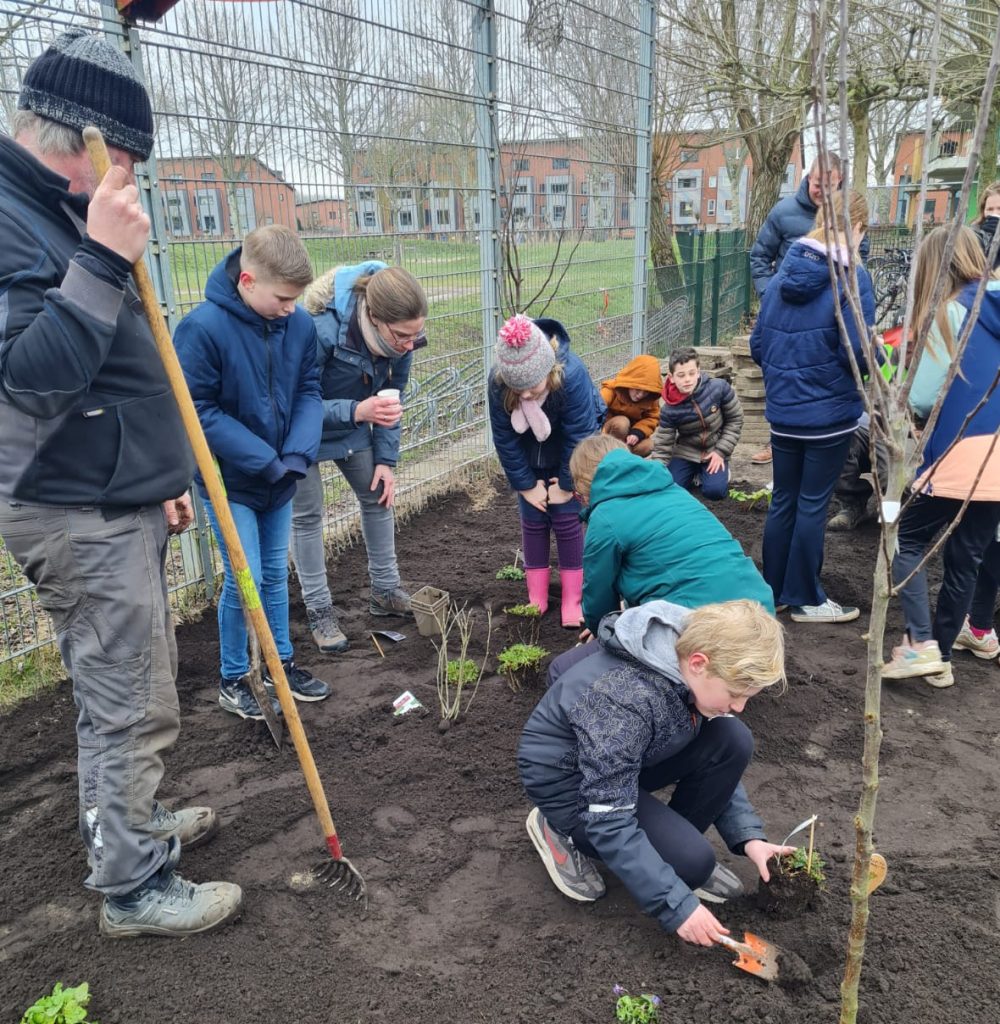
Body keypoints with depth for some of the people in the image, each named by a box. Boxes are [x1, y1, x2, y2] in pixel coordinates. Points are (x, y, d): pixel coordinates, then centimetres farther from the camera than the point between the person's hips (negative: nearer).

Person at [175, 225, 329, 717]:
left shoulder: (300, 325, -7)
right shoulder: (203, 327, -22)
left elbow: (308, 392, 0)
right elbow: (198, 410, -20)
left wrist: (298, 454, -16)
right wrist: (265, 461, -22)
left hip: (279, 478, 5)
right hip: (229, 479, -5)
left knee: (276, 573, 16)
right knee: (245, 579, -2)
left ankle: (281, 663, 33)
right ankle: (232, 679, 19)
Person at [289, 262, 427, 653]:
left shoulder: (398, 337, -21)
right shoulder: (322, 328, -39)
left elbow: (392, 399, -6)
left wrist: (386, 460, -7)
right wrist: (356, 411, -47)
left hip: (352, 422, 6)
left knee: (379, 495, 7)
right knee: (307, 514, -1)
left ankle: (386, 591, 23)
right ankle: (319, 611, 11)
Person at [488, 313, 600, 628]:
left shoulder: (572, 374, -38)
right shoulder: (498, 382, -30)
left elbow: (578, 436, -26)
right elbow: (505, 439, -17)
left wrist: (566, 485, -17)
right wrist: (526, 485, -12)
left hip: (567, 457, -2)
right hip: (529, 460, 3)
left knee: (566, 519, -3)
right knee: (533, 520, 4)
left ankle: (572, 601, 8)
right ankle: (537, 598, 17)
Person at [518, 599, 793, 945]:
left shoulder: (689, 657, -15)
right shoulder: (626, 699, -38)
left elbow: (720, 761, 0)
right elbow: (609, 822, -33)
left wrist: (749, 837, -9)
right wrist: (678, 905, -30)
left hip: (627, 760, 7)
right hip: (568, 781, -7)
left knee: (733, 741, -15)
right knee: (693, 860, -20)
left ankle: (675, 842, 4)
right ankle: (564, 832, 0)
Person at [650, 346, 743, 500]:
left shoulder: (718, 387, -22)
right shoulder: (669, 410, -20)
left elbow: (735, 419, -9)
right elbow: (662, 446, -12)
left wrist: (721, 451, -13)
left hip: (715, 451, -1)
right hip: (686, 452, 1)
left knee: (715, 491, -21)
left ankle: (720, 470, 14)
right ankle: (694, 472, 18)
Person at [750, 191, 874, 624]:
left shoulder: (783, 275, 4)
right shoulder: (852, 277, -13)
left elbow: (757, 346, 7)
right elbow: (858, 353, -18)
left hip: (782, 411, 5)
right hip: (829, 412, -5)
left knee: (782, 501, 15)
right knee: (812, 504, 5)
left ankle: (773, 590, 26)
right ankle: (805, 600, 16)